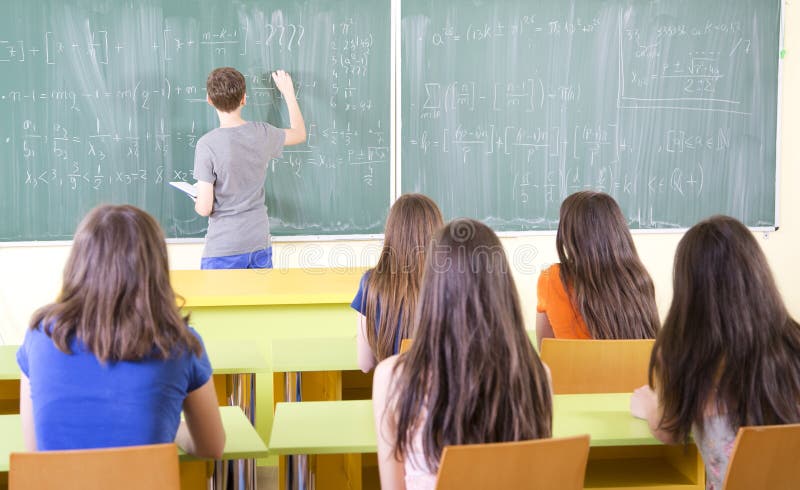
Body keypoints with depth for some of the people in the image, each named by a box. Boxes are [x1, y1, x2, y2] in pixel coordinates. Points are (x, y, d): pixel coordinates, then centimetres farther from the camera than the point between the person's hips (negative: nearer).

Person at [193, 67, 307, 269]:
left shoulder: (207, 144, -16)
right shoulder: (263, 133, -4)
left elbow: (205, 209, -15)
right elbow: (299, 134, 19)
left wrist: (197, 203, 8)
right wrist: (288, 92, 28)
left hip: (223, 252, -4)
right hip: (261, 245, 4)